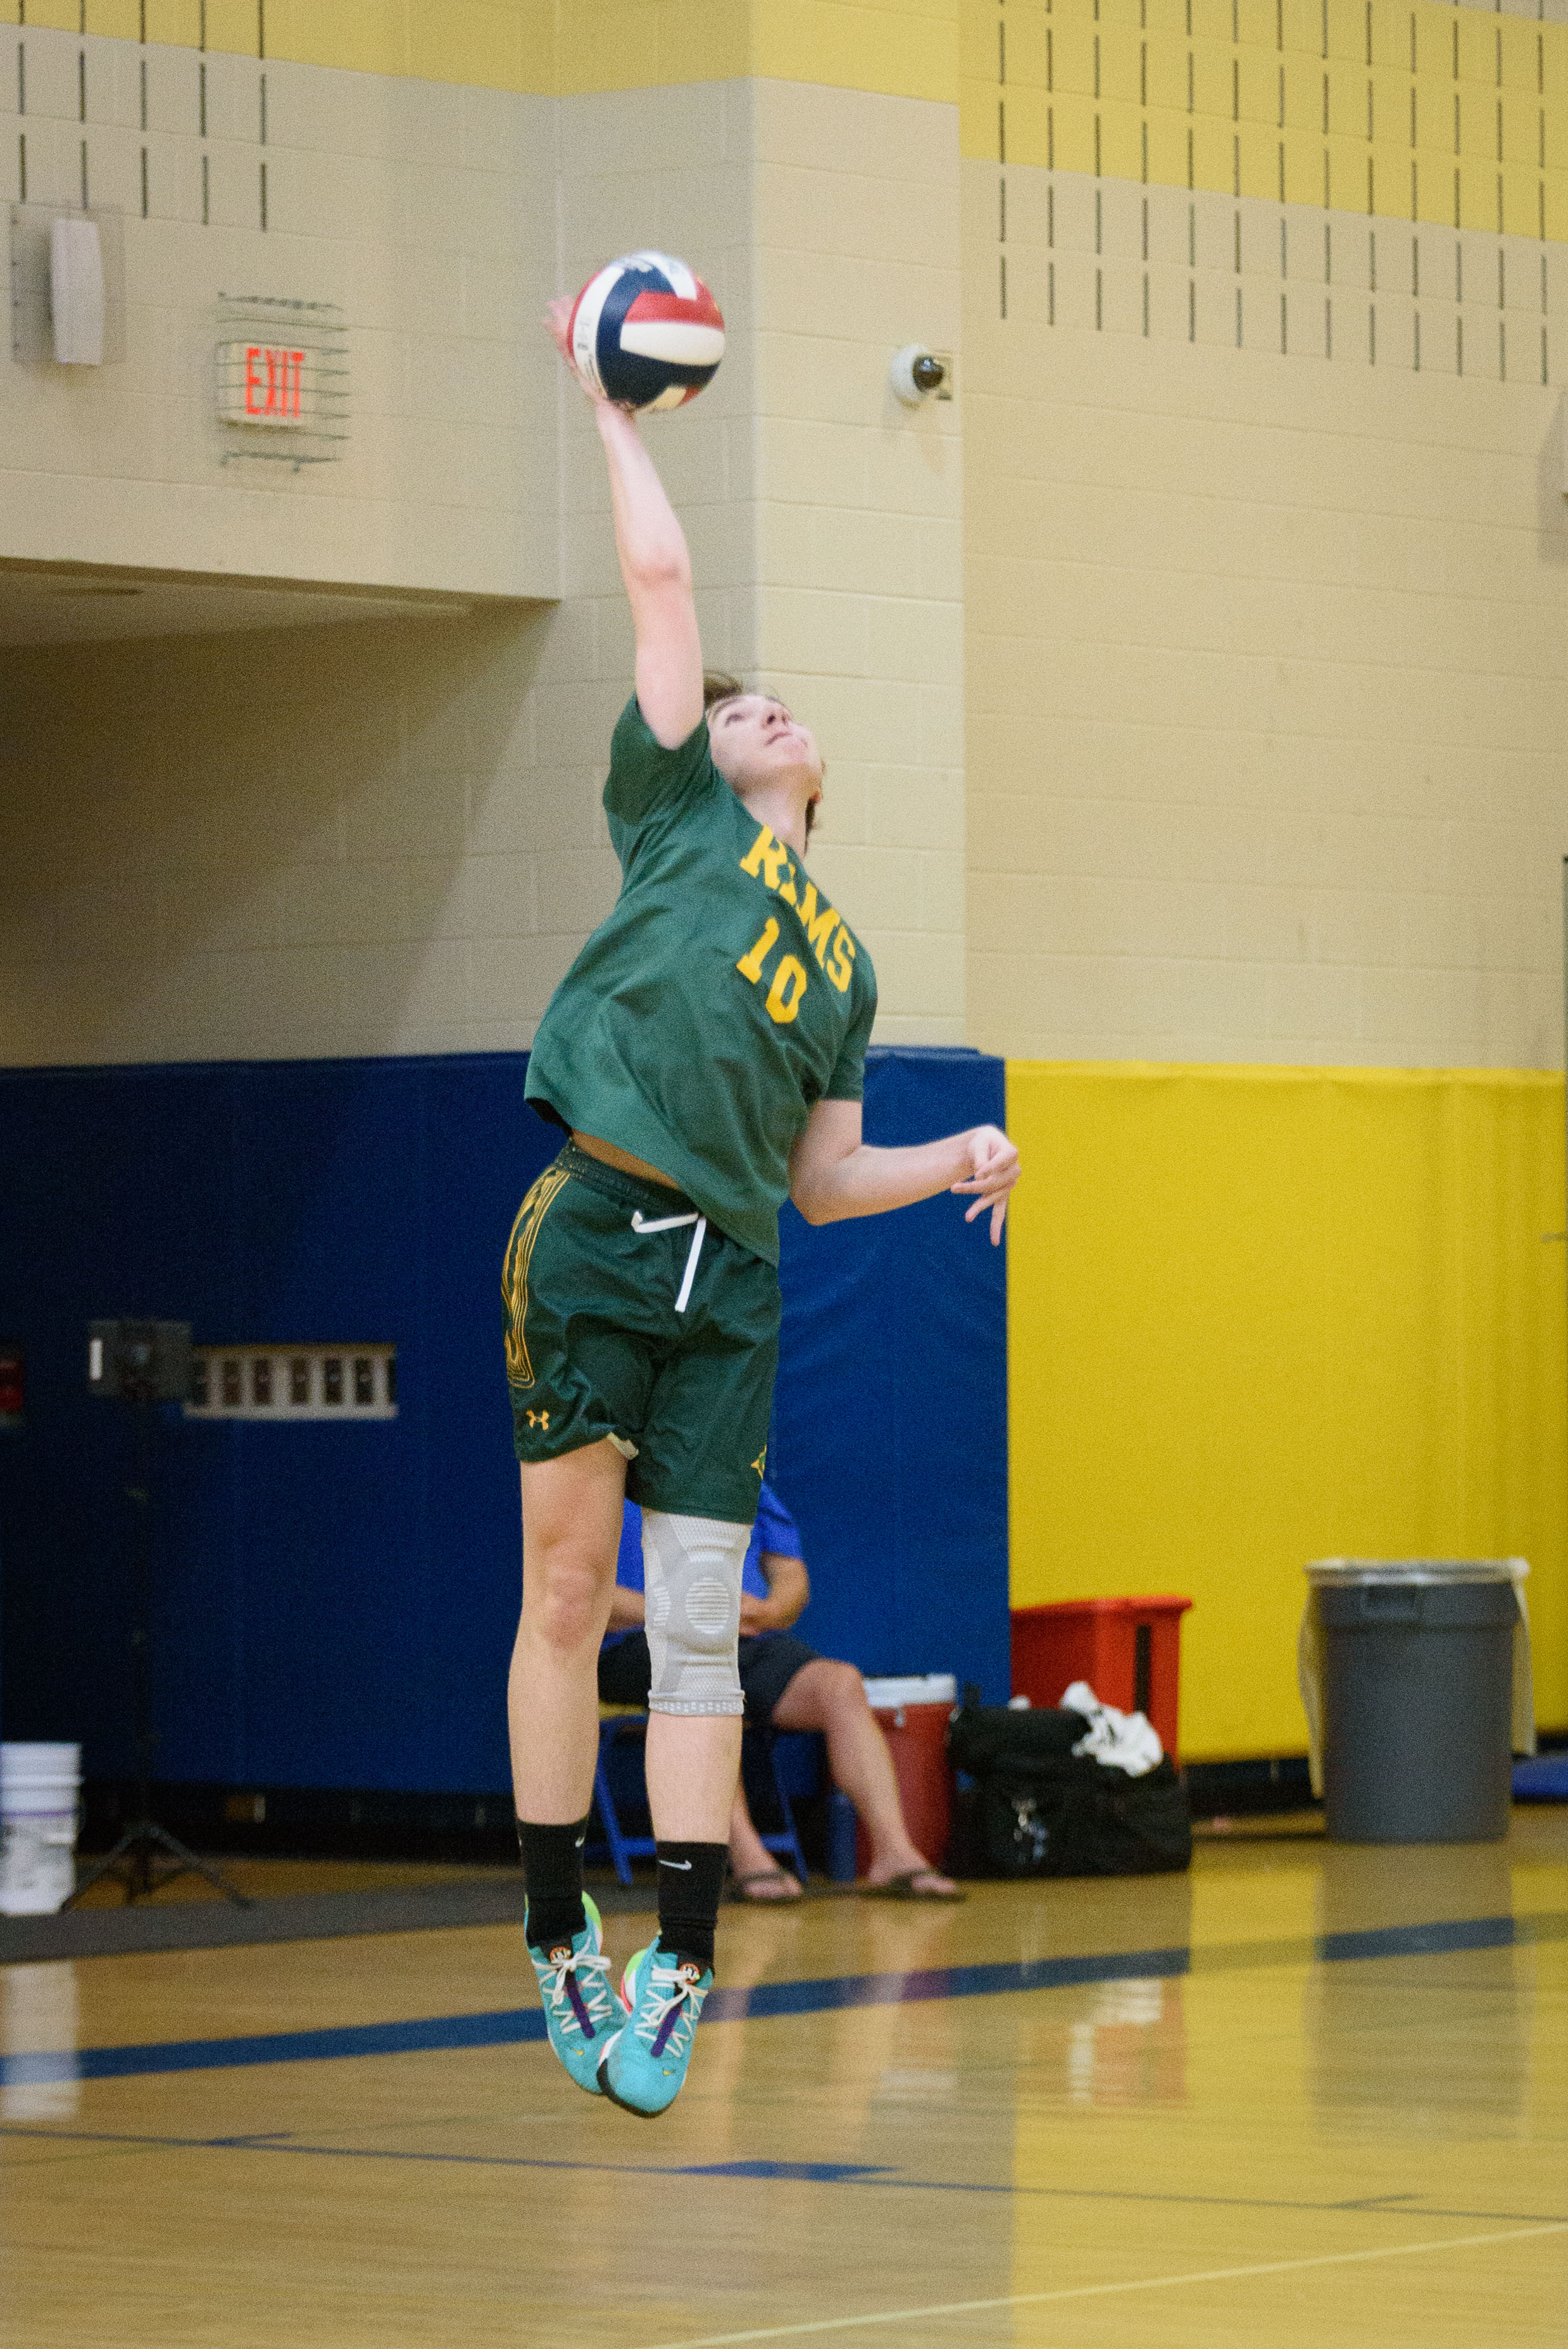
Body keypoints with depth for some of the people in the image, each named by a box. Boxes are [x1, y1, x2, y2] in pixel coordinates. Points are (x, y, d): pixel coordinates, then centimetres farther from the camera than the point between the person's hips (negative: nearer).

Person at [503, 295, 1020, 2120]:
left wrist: (956, 1158, 8)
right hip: (595, 1232, -4)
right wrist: (612, 405, 14)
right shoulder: (676, 816, 14)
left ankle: (677, 1975, -3)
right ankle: (557, 1937, 8)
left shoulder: (842, 964, 24)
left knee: (699, 1626, -2)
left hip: (731, 1284, 4)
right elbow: (659, 576, 9)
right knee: (565, 1594, -1)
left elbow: (824, 1179, 23)